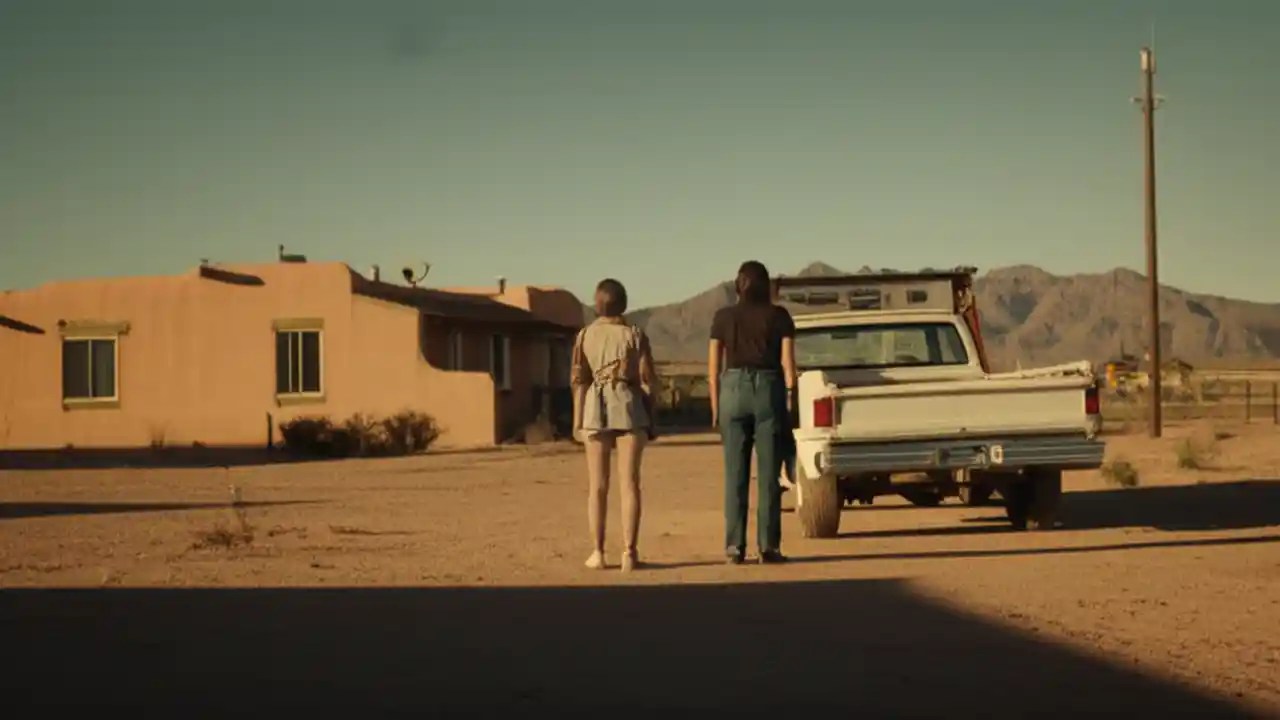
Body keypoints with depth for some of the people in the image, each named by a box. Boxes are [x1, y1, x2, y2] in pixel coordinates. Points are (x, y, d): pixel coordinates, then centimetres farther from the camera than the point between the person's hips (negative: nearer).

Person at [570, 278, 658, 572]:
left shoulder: (585, 336, 3)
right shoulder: (635, 335, 0)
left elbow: (579, 380, 0)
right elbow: (646, 379, -1)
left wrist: (577, 420, 4)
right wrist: (651, 419, 5)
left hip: (595, 409, 1)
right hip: (629, 407, -1)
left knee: (597, 485, 8)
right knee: (629, 482, -1)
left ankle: (598, 553, 8)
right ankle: (629, 553, -6)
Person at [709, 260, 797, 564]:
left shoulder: (723, 317, 5)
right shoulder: (779, 316, 2)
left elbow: (714, 365, 3)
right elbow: (788, 363, -3)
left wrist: (715, 407, 9)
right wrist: (790, 402, 2)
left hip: (733, 390, 1)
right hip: (769, 390, -1)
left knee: (735, 474, 4)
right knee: (768, 474, 1)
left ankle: (735, 546, 2)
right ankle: (768, 545, -1)